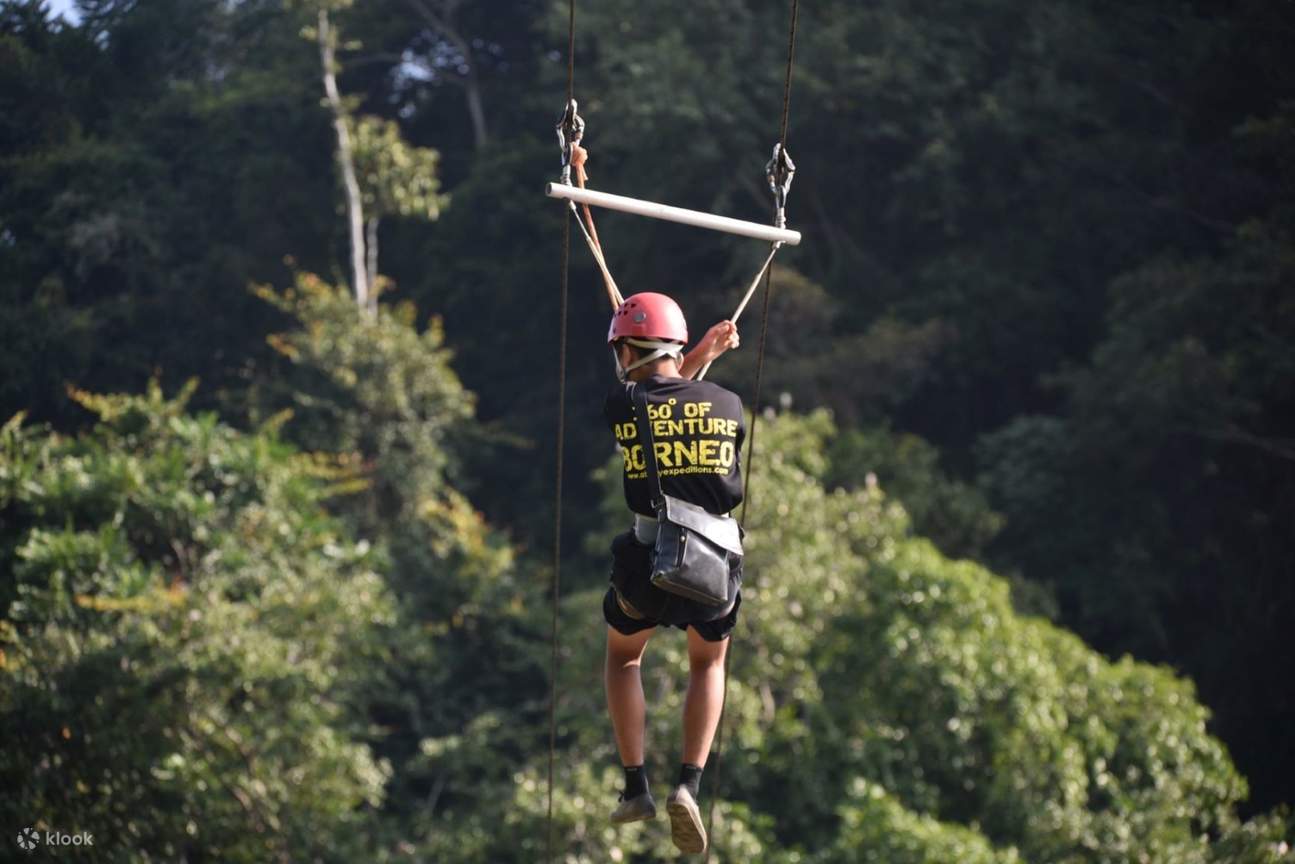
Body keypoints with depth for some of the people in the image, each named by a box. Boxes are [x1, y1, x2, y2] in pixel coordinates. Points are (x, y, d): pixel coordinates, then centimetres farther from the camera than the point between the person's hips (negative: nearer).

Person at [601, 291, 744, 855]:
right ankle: (688, 785, 8)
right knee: (709, 664, 28)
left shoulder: (621, 405, -7)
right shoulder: (728, 404, -2)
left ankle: (636, 788, 20)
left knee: (623, 656, 28)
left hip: (647, 561, -2)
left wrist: (702, 355, 18)